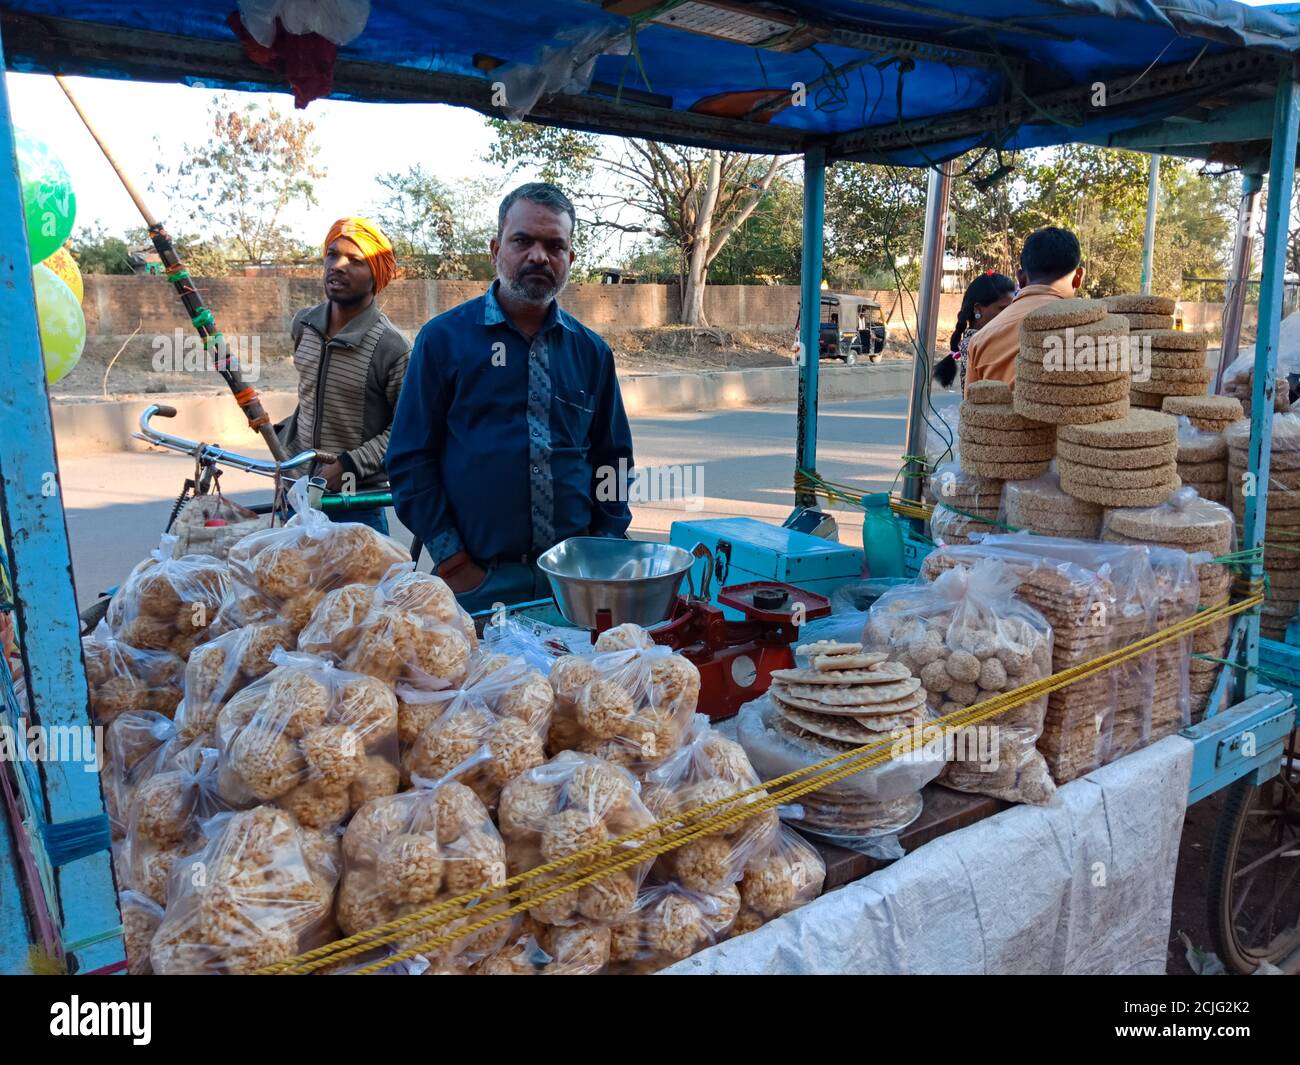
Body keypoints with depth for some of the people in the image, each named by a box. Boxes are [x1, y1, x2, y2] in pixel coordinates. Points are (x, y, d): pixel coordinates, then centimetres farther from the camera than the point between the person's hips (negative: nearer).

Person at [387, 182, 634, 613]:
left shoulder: (591, 351, 7)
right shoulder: (444, 338, -2)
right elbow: (410, 460, -3)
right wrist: (452, 561, -9)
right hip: (478, 580, -2)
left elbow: (612, 462, 11)